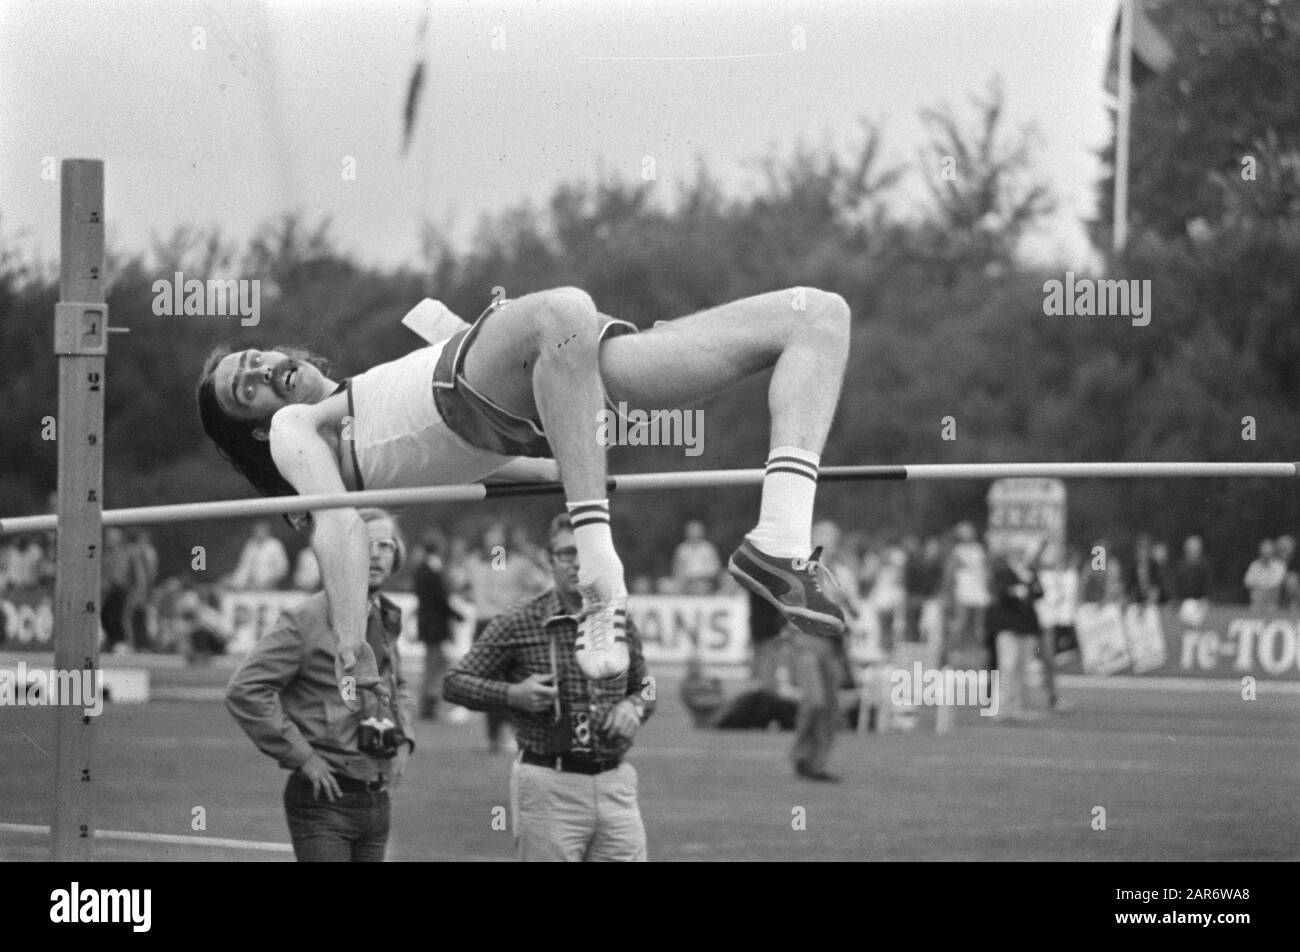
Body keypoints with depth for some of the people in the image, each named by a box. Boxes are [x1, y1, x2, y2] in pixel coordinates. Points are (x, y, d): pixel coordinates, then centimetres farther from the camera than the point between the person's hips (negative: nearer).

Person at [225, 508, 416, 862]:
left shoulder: (385, 621, 13)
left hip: (377, 801, 7)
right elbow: (244, 691, -16)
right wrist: (302, 756, -17)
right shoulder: (306, 620, -10)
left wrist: (403, 738, 13)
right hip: (323, 800, -7)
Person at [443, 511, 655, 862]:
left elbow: (644, 687, 22)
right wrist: (511, 694, -15)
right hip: (548, 786, -4)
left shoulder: (620, 623, 7)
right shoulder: (520, 623, -4)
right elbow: (453, 682, 0)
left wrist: (633, 707, -1)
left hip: (615, 785, 4)